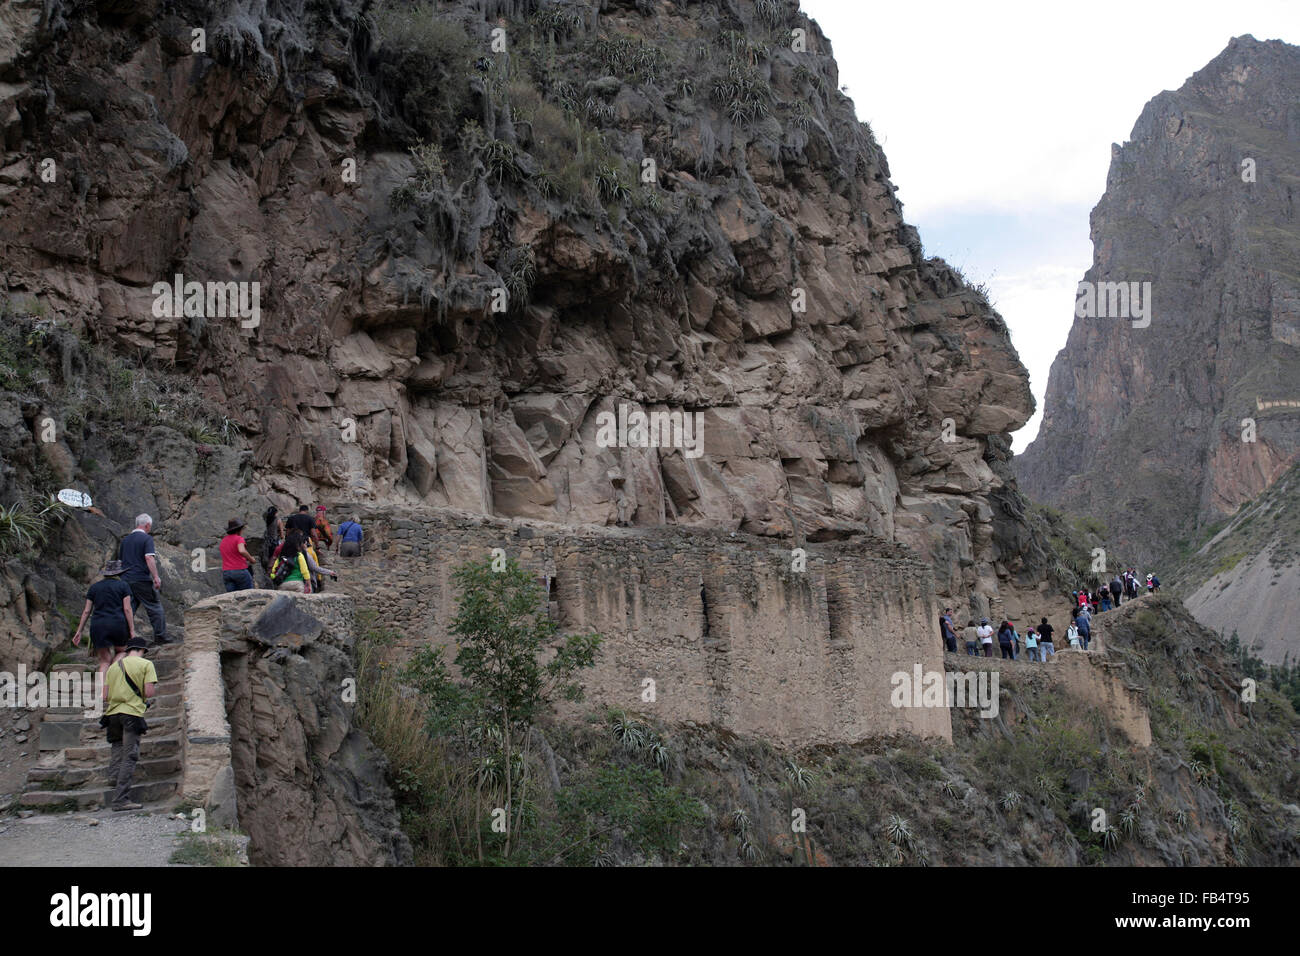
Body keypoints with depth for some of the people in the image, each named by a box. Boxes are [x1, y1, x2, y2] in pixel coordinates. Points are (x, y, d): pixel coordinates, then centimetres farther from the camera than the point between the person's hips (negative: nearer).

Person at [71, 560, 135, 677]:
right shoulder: (123, 586, 5)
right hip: (118, 624, -2)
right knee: (121, 651, 20)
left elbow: (86, 611, 11)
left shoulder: (94, 587, 14)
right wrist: (132, 631, -3)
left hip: (98, 625, 2)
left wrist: (79, 631, 14)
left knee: (105, 661, 4)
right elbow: (127, 608, -3)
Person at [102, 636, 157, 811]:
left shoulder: (114, 666, 15)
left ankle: (113, 795, 11)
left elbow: (105, 696, 11)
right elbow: (149, 692, -8)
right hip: (132, 713, -5)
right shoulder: (146, 664, 1)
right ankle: (119, 799, -9)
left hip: (113, 713, 5)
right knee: (129, 757, -4)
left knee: (117, 755, 14)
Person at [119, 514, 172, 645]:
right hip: (142, 579, -6)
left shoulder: (125, 540, 15)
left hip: (126, 579, 6)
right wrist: (156, 577, -19)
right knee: (155, 607, 3)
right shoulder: (146, 538, -7)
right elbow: (149, 558, -18)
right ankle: (160, 636, 4)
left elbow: (120, 559, 21)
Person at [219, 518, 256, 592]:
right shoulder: (239, 538, -7)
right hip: (240, 571, -5)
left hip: (226, 572, 6)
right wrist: (251, 559, -10)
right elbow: (242, 551, -27)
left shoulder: (223, 541, 15)